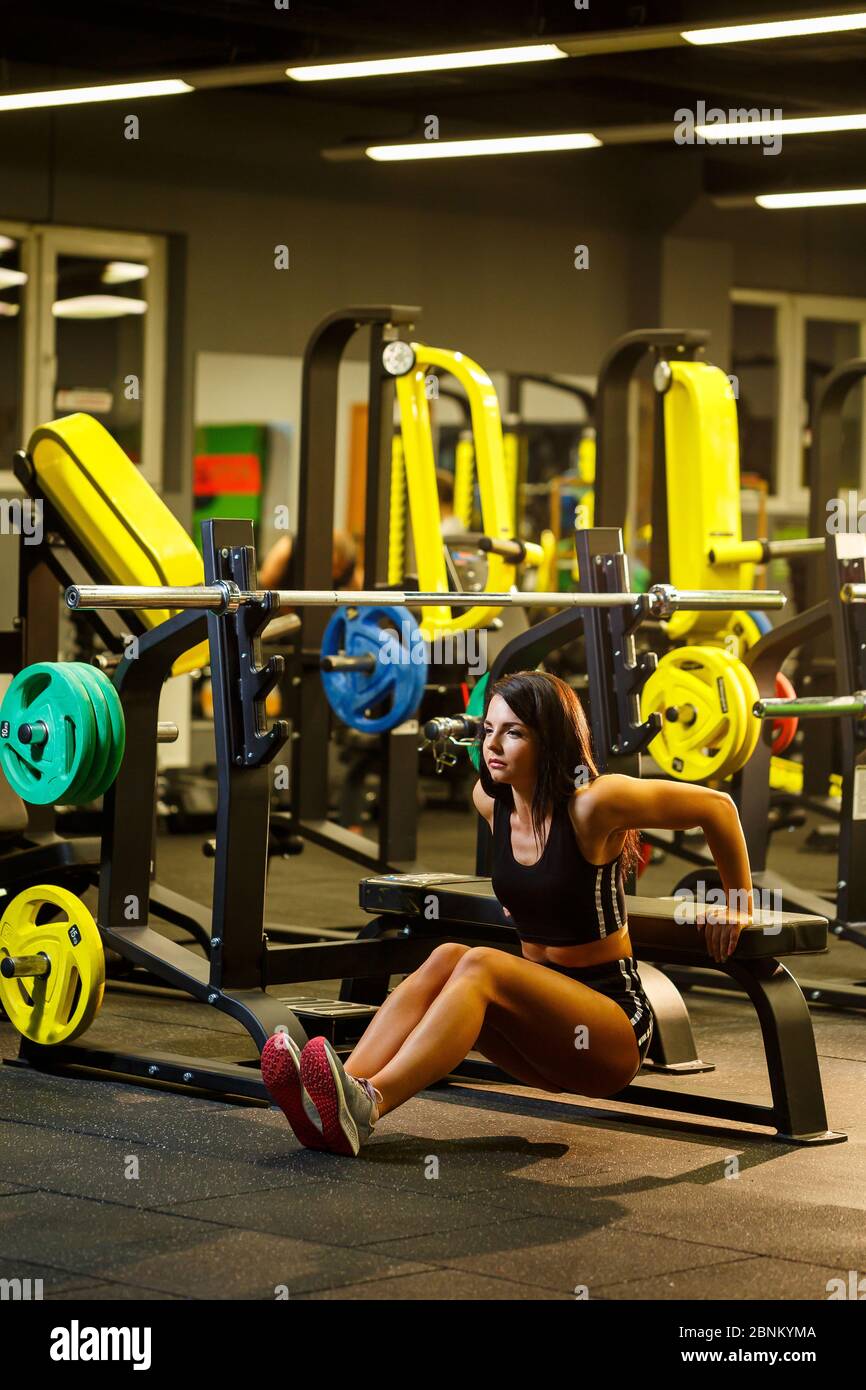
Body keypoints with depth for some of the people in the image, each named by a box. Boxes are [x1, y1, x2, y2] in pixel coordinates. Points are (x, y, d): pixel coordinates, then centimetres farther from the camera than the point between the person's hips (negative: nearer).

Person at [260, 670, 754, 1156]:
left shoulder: (591, 805, -17)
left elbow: (717, 805, -9)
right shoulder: (492, 802, 2)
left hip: (615, 1027, -6)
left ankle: (366, 1107, -48)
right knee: (446, 958, -22)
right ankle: (344, 1088, -41)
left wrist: (741, 908, 1)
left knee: (480, 966, -30)